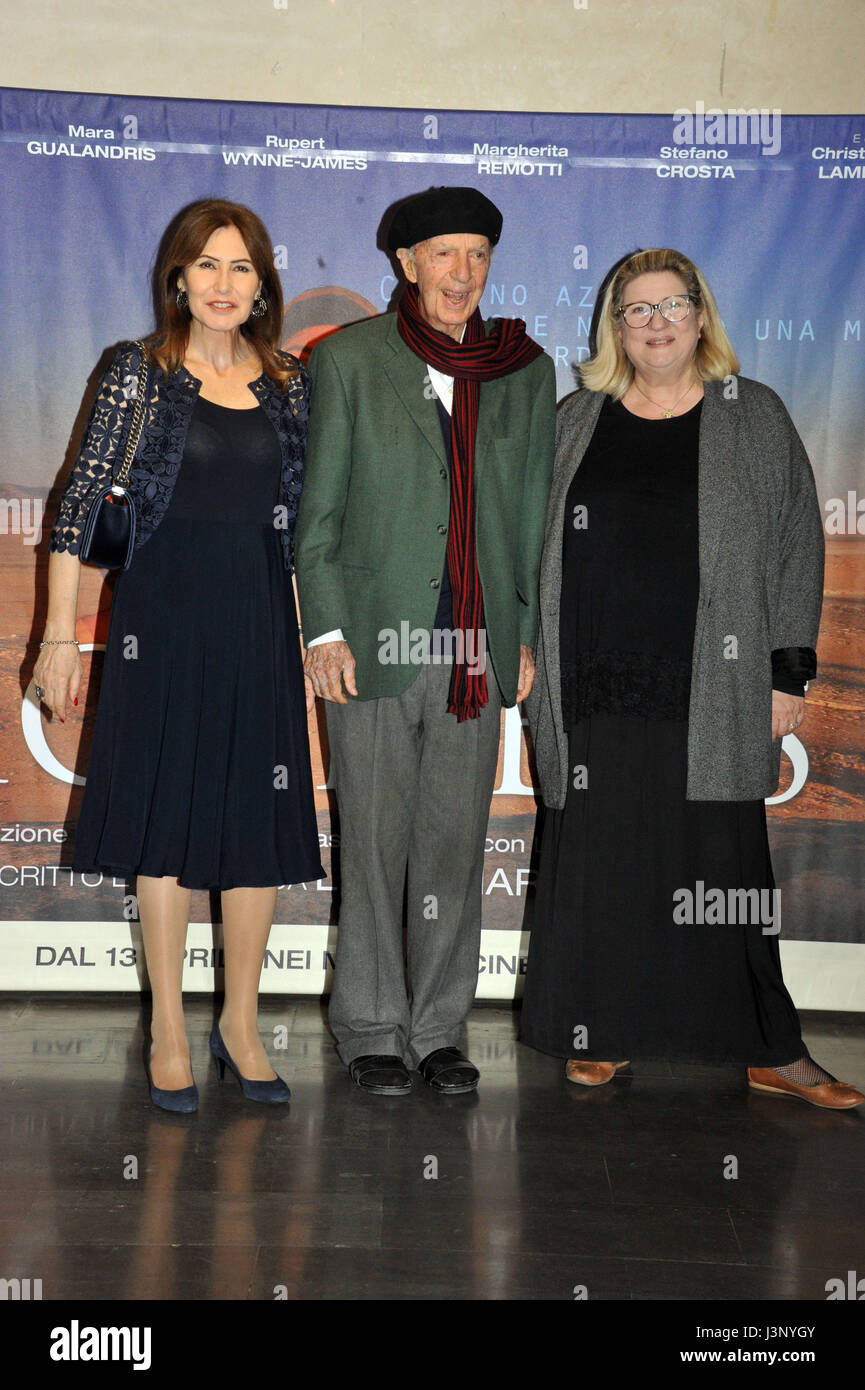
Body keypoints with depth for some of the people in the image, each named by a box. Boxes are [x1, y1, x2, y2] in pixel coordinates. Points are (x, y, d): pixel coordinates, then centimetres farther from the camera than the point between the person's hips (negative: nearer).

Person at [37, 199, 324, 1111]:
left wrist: (316, 638, 10)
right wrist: (59, 636, -7)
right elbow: (80, 505, -2)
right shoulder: (139, 375, -1)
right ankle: (168, 1032, 16)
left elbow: (306, 522, 13)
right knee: (164, 813, 4)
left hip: (262, 622, 3)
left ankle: (241, 1024, 21)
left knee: (260, 822, 5)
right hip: (164, 616, -3)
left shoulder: (289, 385, 9)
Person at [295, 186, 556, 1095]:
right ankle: (371, 1029, 17)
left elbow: (533, 514, 14)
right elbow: (317, 508, 2)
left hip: (480, 646, 3)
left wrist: (527, 634, 8)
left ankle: (438, 1028, 20)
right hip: (375, 641, -2)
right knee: (375, 840, 2)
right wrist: (324, 628, -5)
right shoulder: (347, 360, 3)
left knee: (456, 842, 7)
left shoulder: (526, 372, 11)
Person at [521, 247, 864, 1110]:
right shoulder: (576, 421, 11)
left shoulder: (755, 417, 6)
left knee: (725, 865, 1)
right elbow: (534, 544, 14)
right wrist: (528, 651, 6)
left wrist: (790, 674, -2)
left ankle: (770, 1052, 13)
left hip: (712, 690, -1)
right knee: (599, 859, 5)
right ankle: (598, 1034, 19)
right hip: (597, 686, 2)